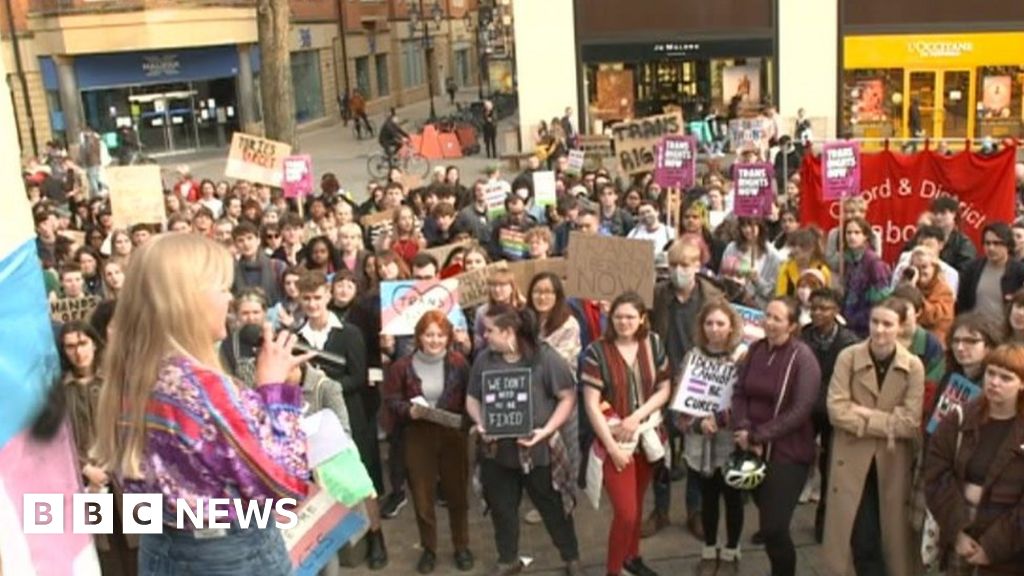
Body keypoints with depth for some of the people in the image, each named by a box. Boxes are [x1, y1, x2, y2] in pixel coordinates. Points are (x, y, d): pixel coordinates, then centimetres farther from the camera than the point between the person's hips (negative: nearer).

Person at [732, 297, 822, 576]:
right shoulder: (755, 350, 4)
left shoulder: (803, 358, -13)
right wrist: (743, 429, -12)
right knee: (768, 523, 15)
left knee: (774, 528, -6)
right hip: (755, 449, 5)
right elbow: (739, 393, 5)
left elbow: (800, 410, -17)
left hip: (788, 453, -5)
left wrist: (758, 436, -17)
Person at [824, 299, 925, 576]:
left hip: (892, 464, 1)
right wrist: (886, 423, -17)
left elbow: (910, 422, -11)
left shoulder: (913, 366, -6)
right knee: (862, 539, 2)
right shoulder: (848, 357, -7)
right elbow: (836, 410, -15)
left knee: (891, 537, 11)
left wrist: (866, 414, -15)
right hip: (853, 461, -1)